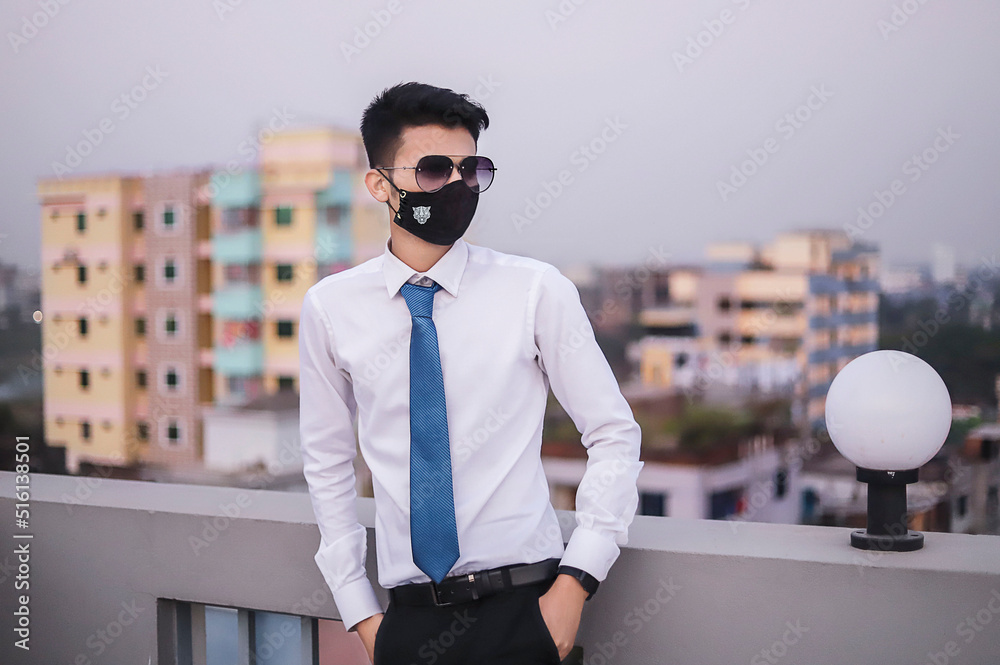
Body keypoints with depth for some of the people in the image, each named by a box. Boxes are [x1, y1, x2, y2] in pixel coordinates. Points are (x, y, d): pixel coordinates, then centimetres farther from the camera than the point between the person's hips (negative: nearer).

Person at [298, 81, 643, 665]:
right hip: (408, 616, 2)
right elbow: (328, 465, 8)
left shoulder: (537, 289, -6)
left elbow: (616, 435, -1)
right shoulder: (330, 307, 0)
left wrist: (577, 580, -9)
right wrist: (359, 610, 5)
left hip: (522, 611, -2)